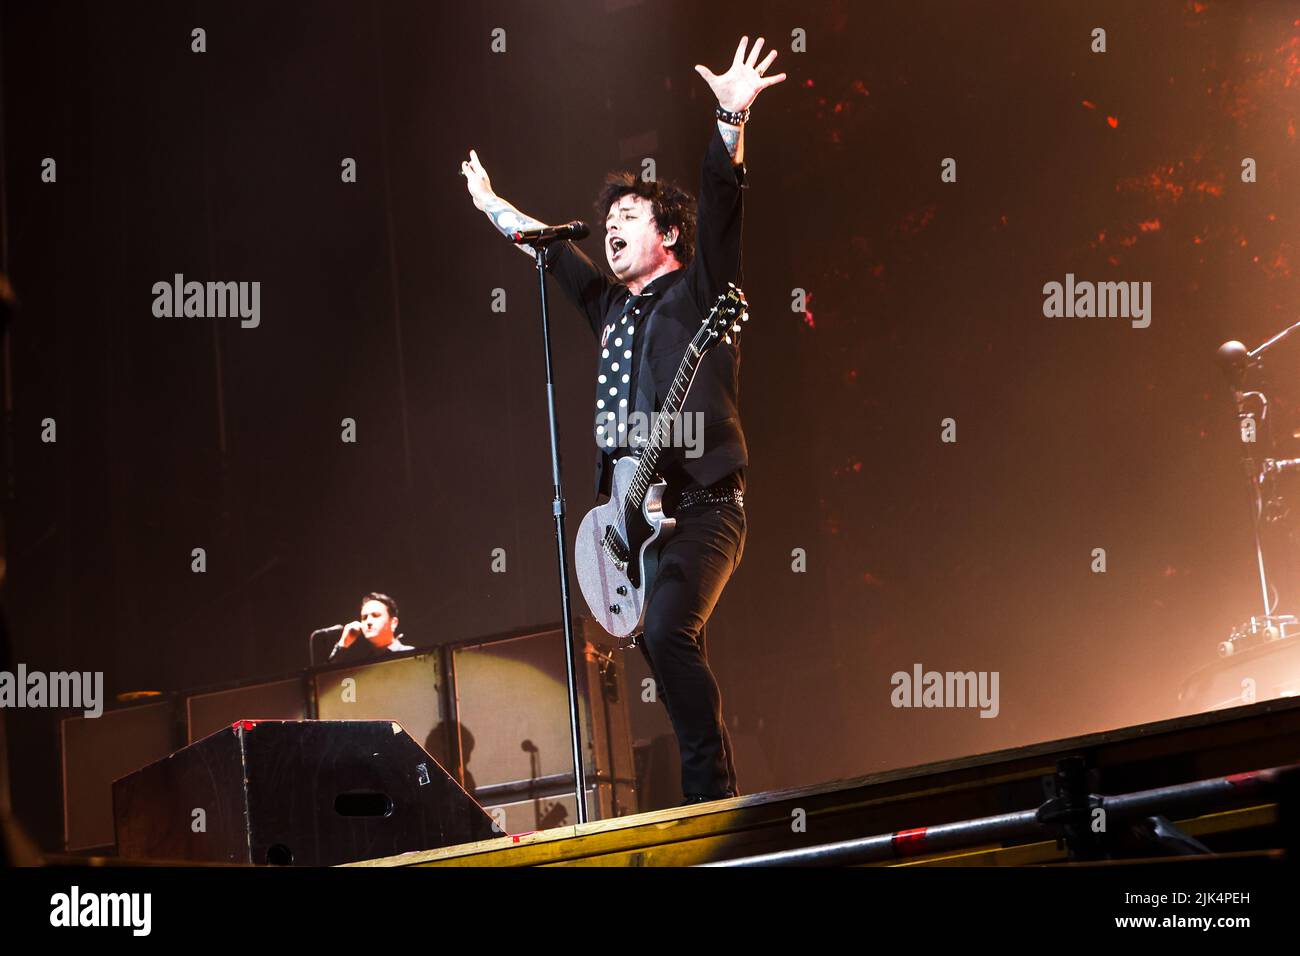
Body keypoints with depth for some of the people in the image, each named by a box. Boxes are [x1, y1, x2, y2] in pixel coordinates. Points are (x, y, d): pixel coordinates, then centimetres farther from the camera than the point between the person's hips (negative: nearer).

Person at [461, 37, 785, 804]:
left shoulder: (698, 294, 3)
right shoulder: (611, 307, 21)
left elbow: (721, 206, -12)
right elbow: (550, 250, 37)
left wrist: (732, 121, -26)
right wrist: (494, 207, 48)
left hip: (703, 505, -7)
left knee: (668, 631, -27)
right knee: (671, 650, 2)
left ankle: (715, 791, -23)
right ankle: (710, 800, 6)